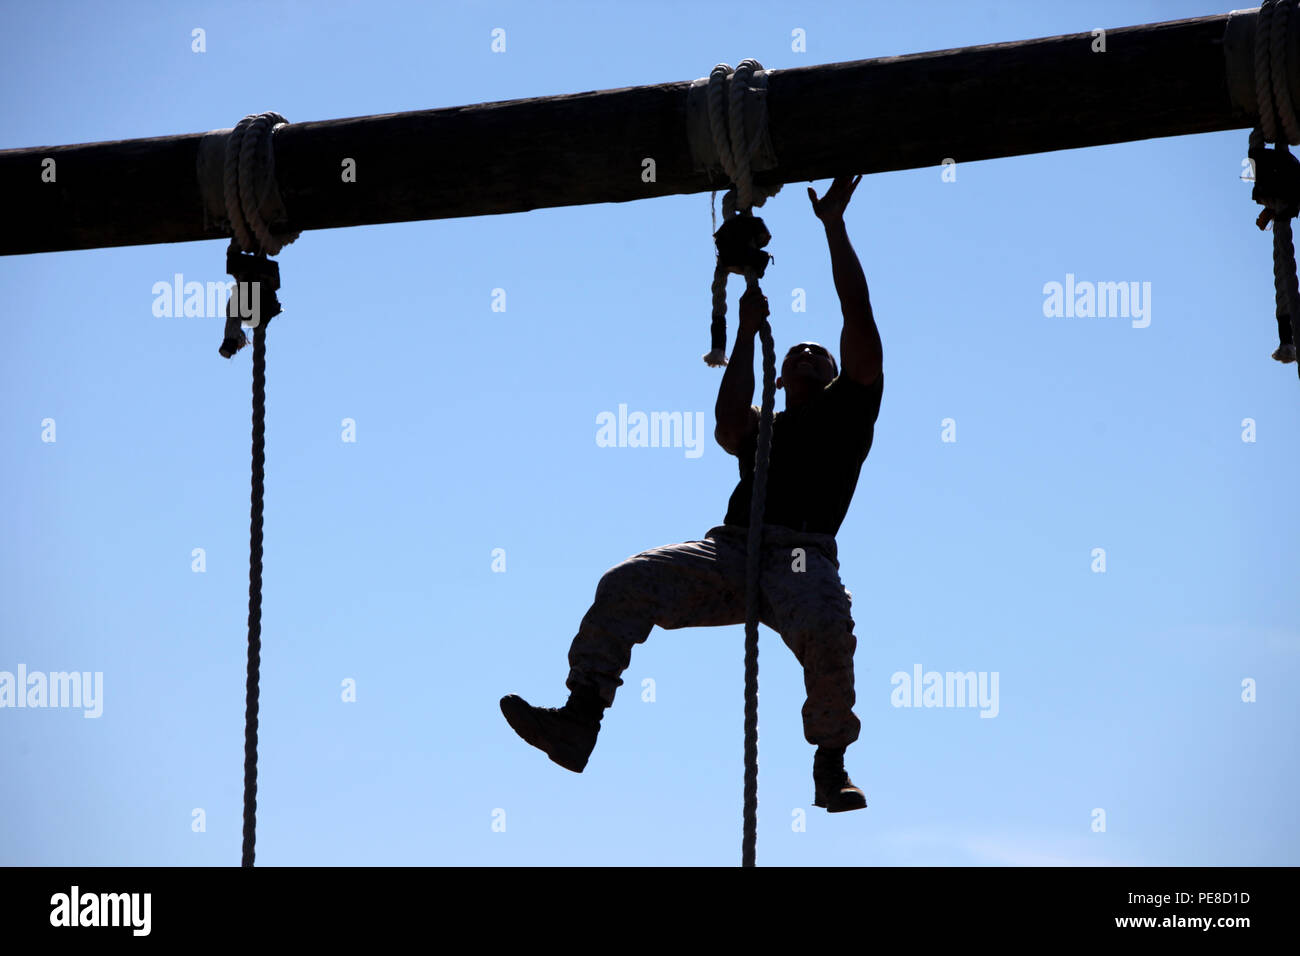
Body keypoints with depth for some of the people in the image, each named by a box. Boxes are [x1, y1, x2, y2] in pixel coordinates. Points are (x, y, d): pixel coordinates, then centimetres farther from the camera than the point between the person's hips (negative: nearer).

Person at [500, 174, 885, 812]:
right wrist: (746, 334, 18)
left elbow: (859, 317, 15)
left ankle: (831, 766, -21)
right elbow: (728, 430, 10)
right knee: (627, 583, -21)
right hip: (730, 545, 4)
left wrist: (833, 224, 17)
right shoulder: (764, 428, 35)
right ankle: (580, 721, -29)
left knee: (827, 627, -37)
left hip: (803, 555, -4)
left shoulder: (847, 406, 24)